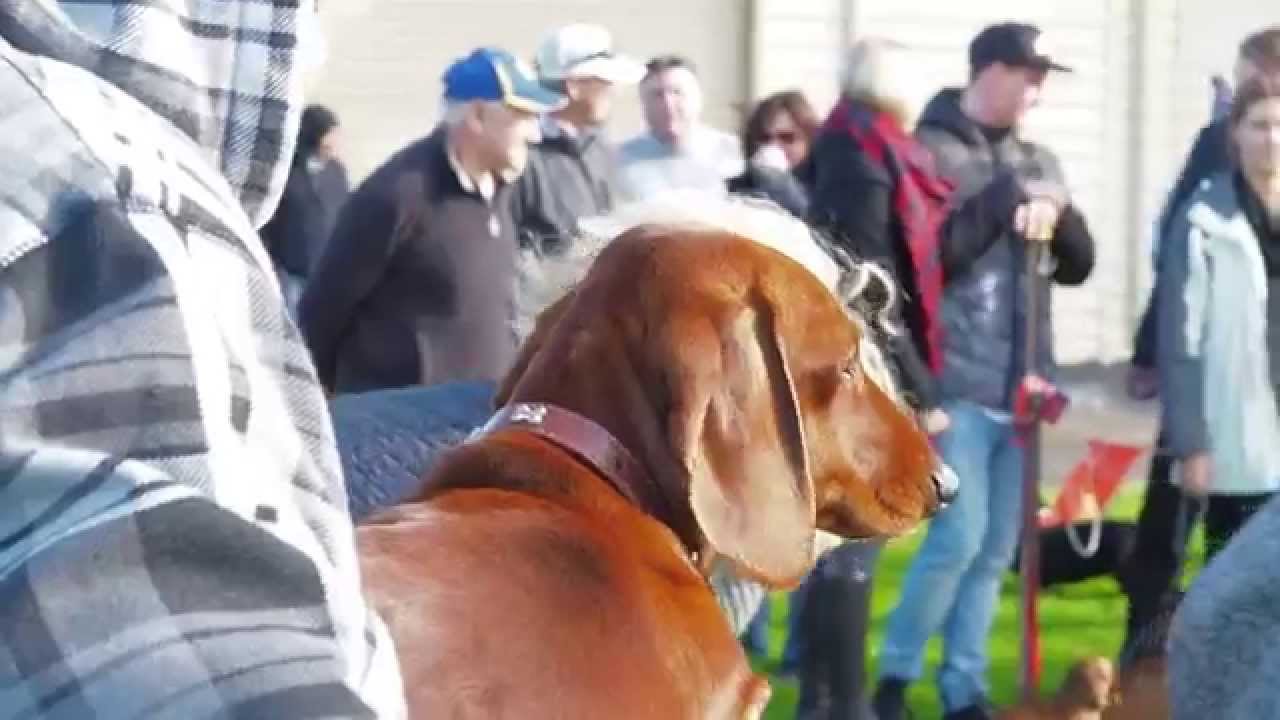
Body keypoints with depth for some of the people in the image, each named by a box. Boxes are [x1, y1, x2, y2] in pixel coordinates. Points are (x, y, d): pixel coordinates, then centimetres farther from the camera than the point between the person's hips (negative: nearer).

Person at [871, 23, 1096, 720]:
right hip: (957, 383, -6)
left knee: (996, 549, 8)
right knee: (961, 537, -10)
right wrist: (1007, 206, -16)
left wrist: (1058, 212, -5)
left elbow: (1078, 265, 15)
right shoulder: (929, 151, -4)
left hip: (1020, 382, 6)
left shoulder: (1038, 162, 14)